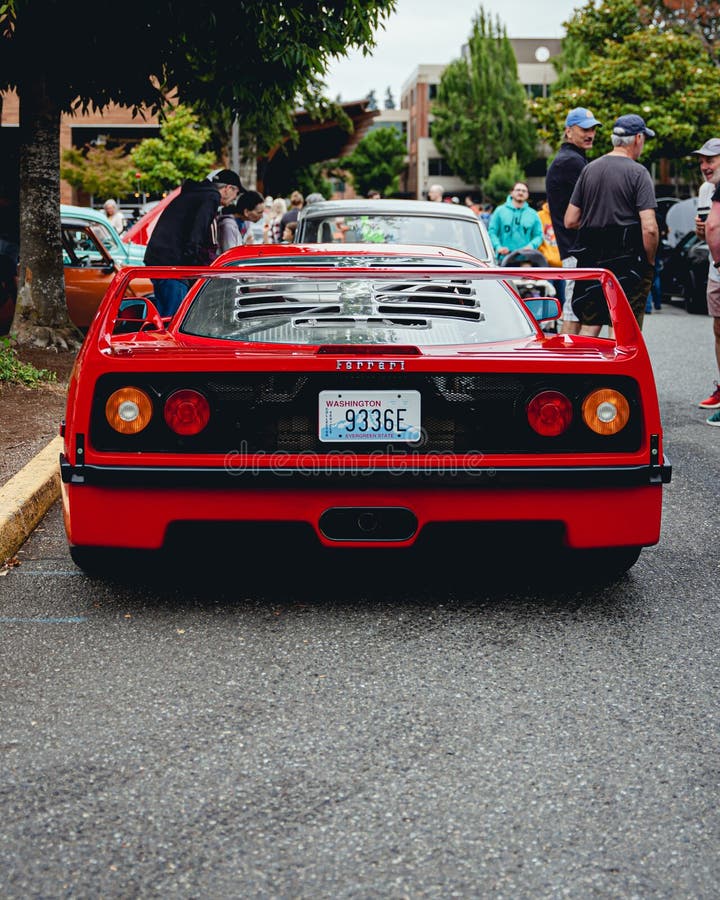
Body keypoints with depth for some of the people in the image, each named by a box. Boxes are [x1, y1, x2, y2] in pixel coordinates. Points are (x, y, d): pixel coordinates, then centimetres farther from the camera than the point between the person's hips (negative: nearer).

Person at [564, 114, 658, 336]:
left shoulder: (589, 169, 8)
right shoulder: (638, 173, -8)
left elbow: (570, 221, 9)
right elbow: (649, 228, -16)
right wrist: (650, 261, -2)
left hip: (590, 260, 5)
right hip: (627, 263, -5)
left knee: (588, 327, 10)